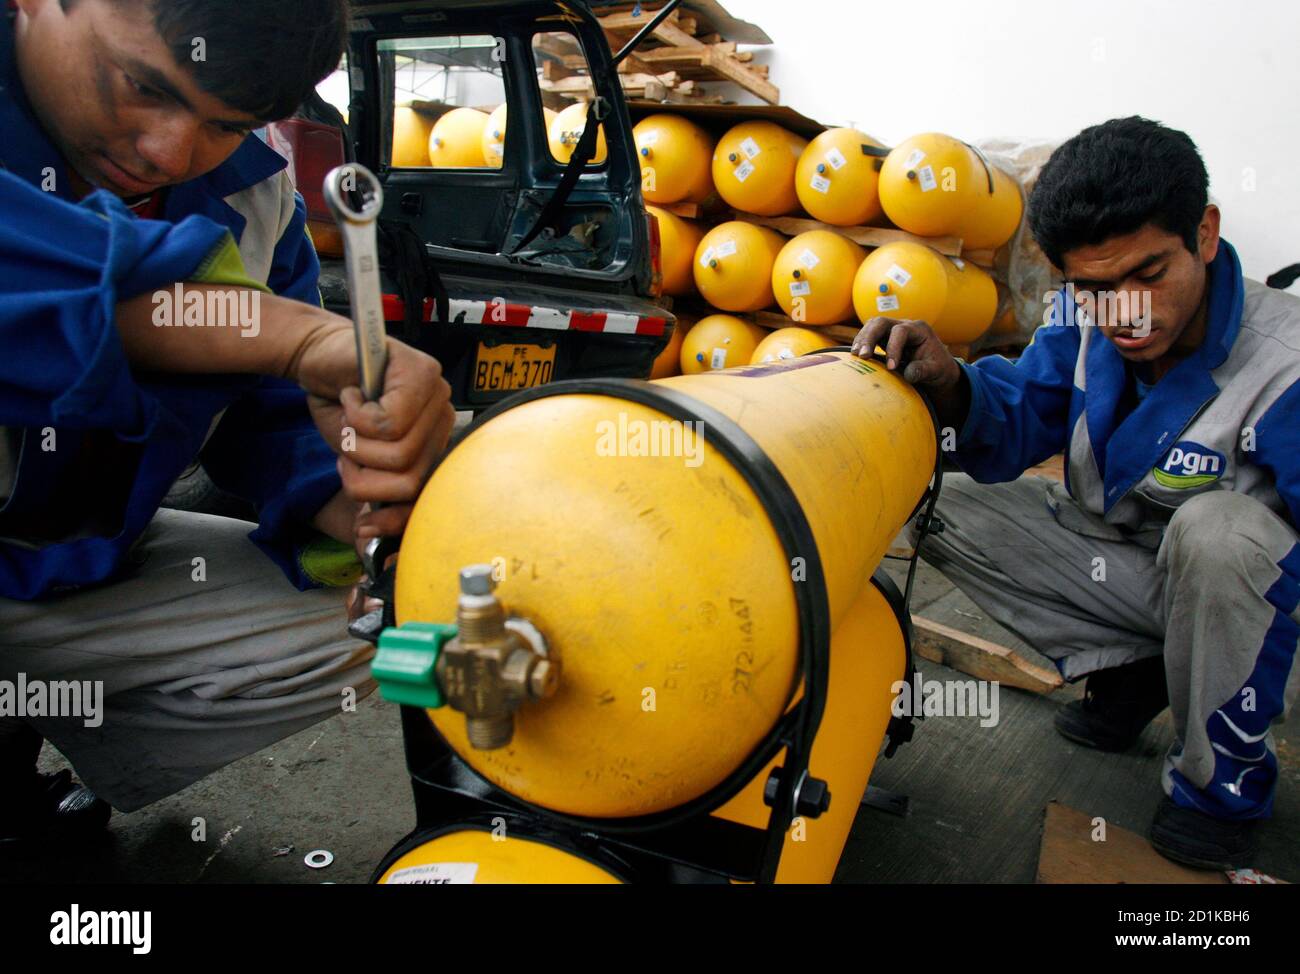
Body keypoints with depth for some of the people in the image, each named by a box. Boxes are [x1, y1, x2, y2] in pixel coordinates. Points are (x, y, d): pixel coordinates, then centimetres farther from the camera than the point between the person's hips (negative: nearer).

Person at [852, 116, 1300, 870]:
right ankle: (1128, 668, 2)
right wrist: (951, 387, -32)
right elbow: (1018, 429, -10)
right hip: (1122, 559, 5)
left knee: (1217, 525, -38)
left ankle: (1222, 778, -13)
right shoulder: (1082, 318, -15)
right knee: (940, 504, -9)